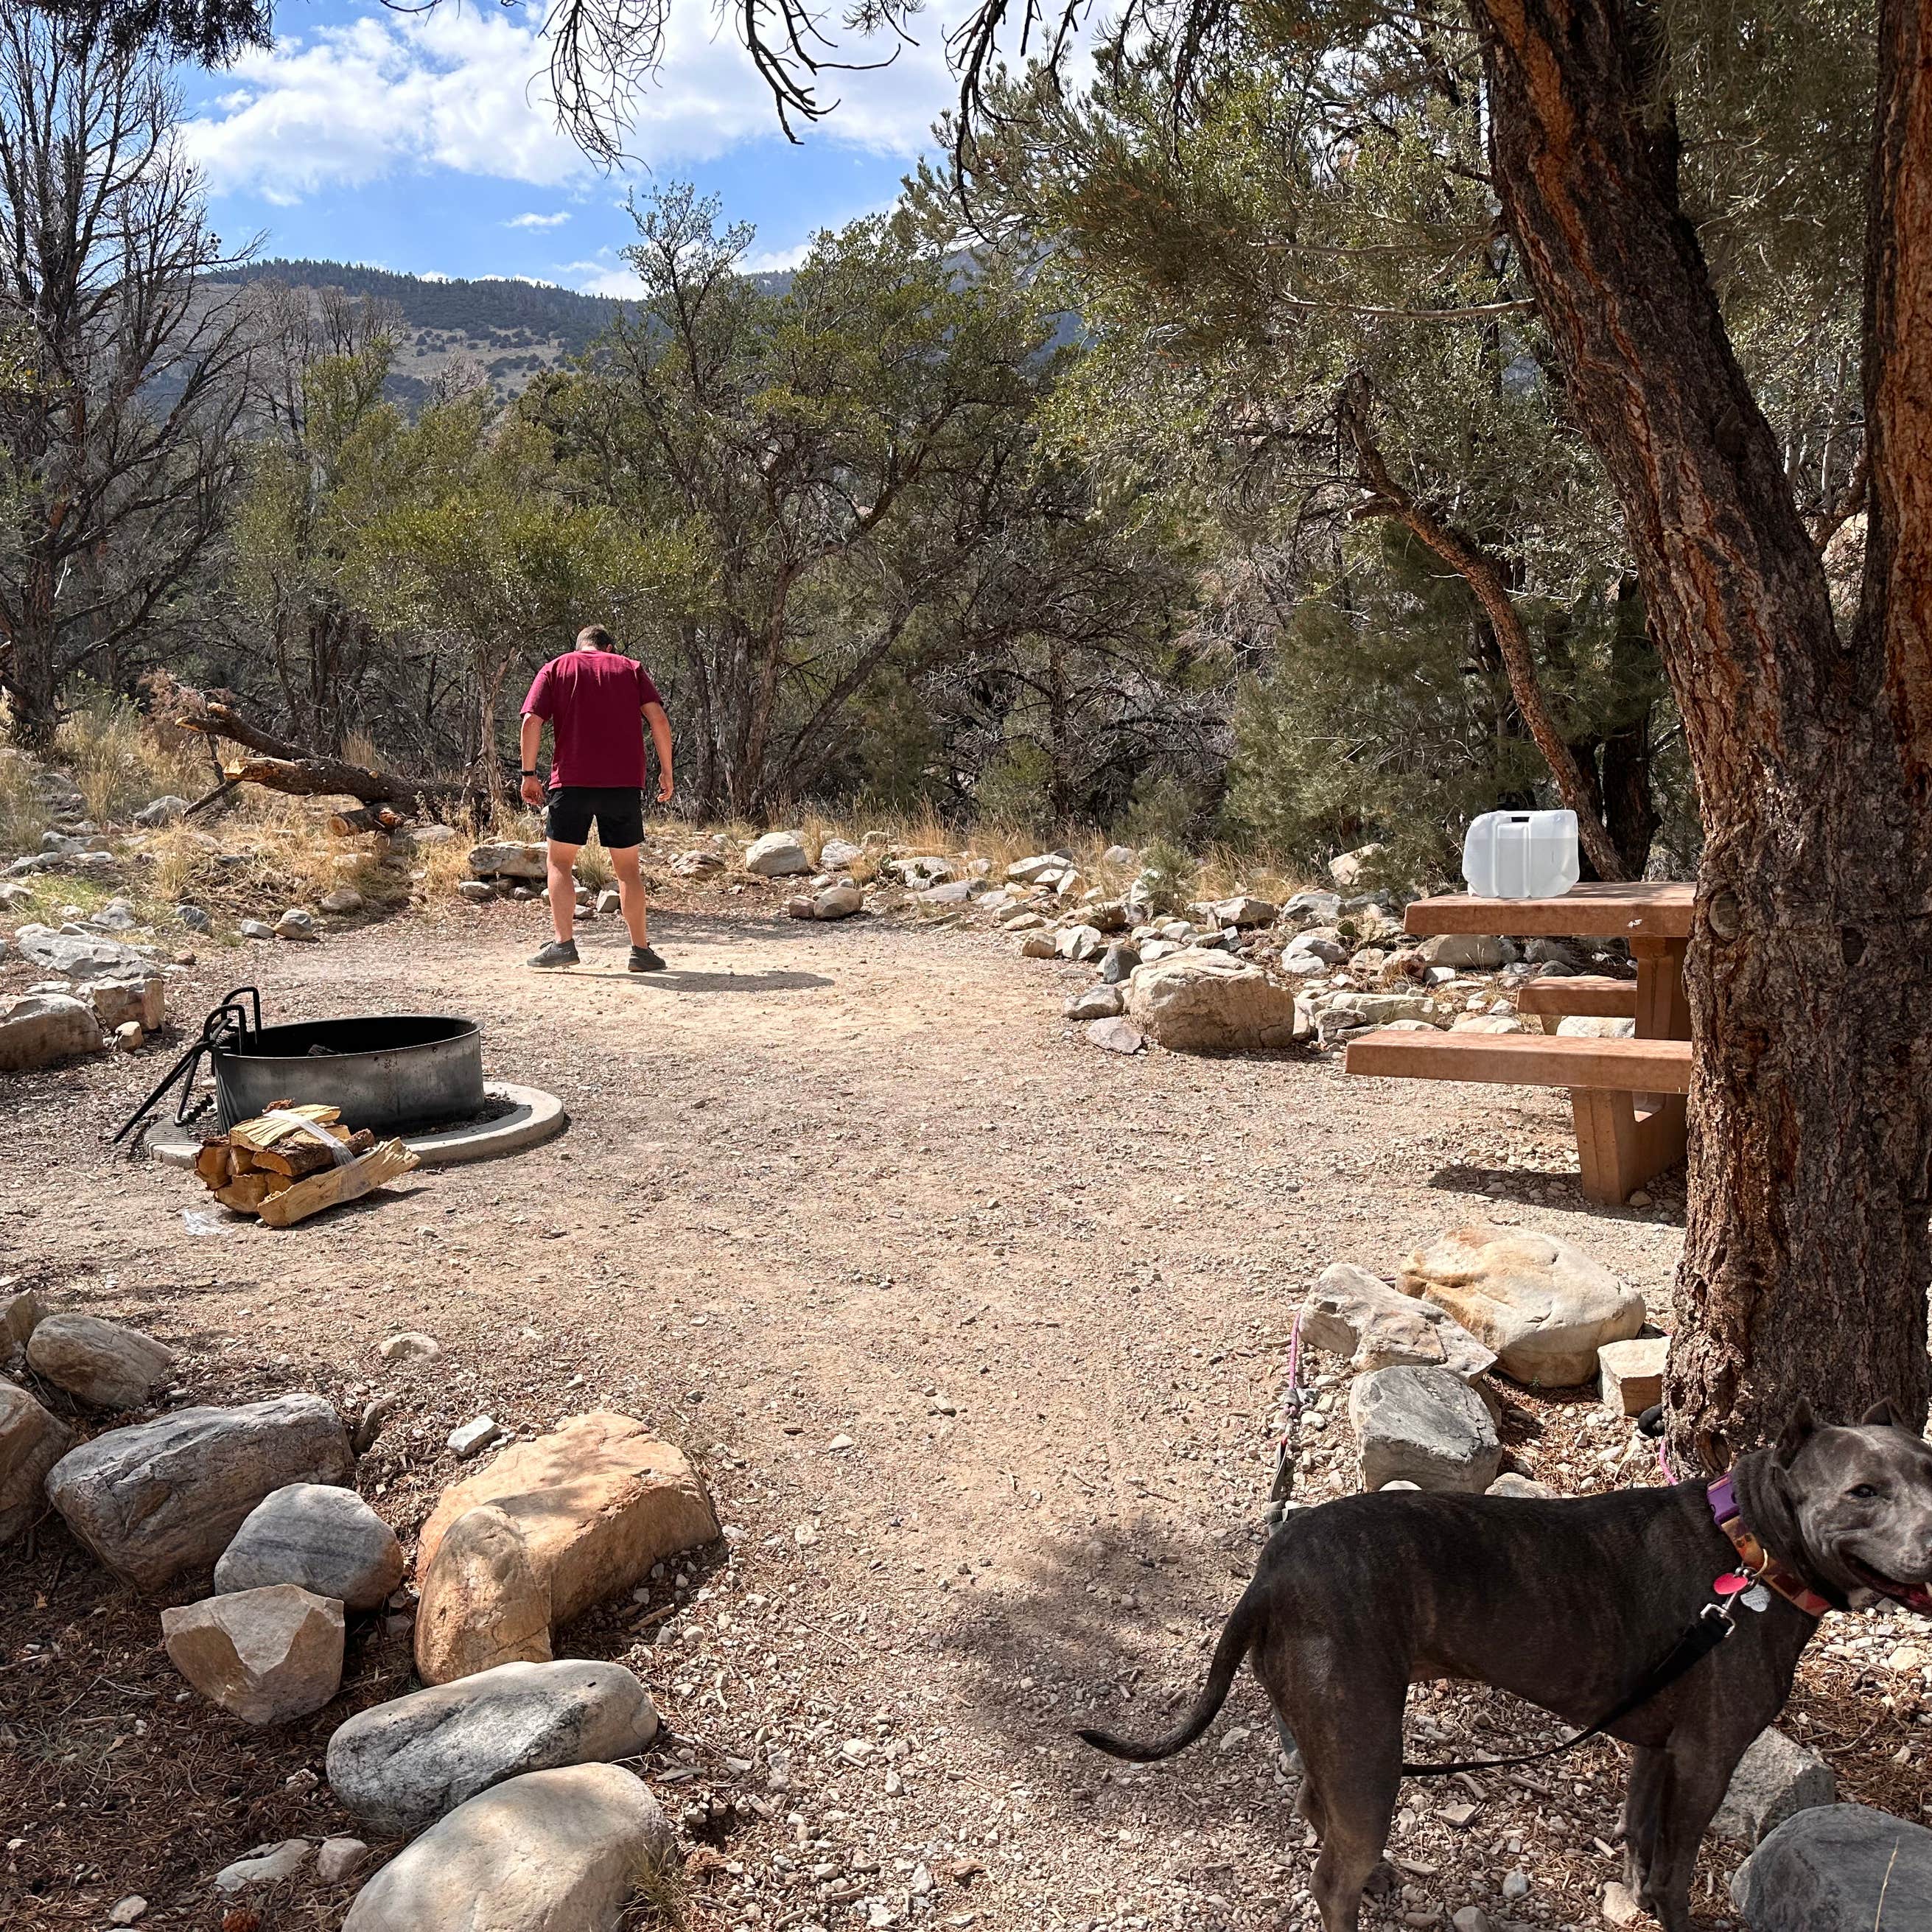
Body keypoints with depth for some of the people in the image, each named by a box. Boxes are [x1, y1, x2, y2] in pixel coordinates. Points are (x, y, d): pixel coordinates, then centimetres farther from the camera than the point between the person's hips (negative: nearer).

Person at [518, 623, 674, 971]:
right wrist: (666, 771, 5)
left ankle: (564, 943, -2)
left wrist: (529, 774, 4)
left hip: (572, 780, -1)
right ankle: (641, 949, 6)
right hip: (625, 782, 1)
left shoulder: (555, 668, 12)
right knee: (627, 868, 9)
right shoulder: (631, 668, 14)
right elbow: (658, 718, 2)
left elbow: (531, 721, 0)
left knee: (560, 862, 9)